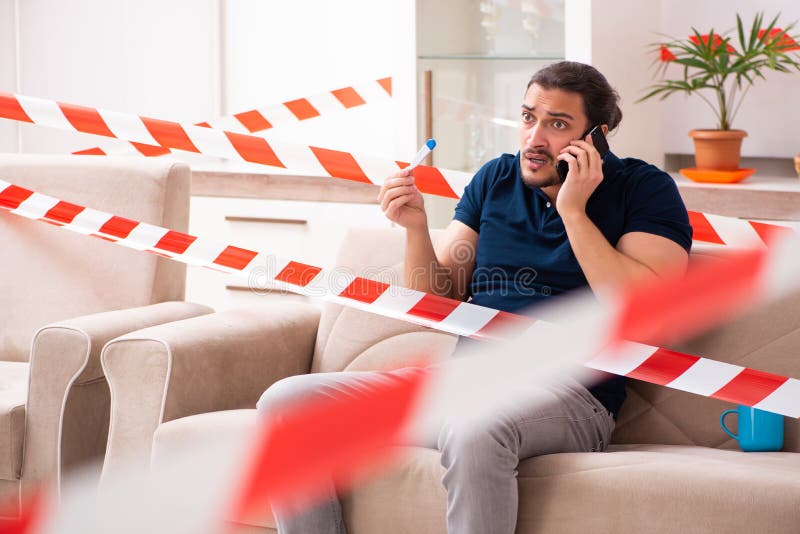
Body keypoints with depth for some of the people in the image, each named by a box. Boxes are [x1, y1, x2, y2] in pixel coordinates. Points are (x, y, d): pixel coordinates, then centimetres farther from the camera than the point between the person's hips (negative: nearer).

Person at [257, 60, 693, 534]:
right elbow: (439, 300, 17)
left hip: (566, 391, -6)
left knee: (474, 431, -43)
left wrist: (573, 211, -11)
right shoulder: (496, 179, 18)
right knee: (286, 403, -12)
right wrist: (416, 227, -1)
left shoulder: (644, 189, 3)